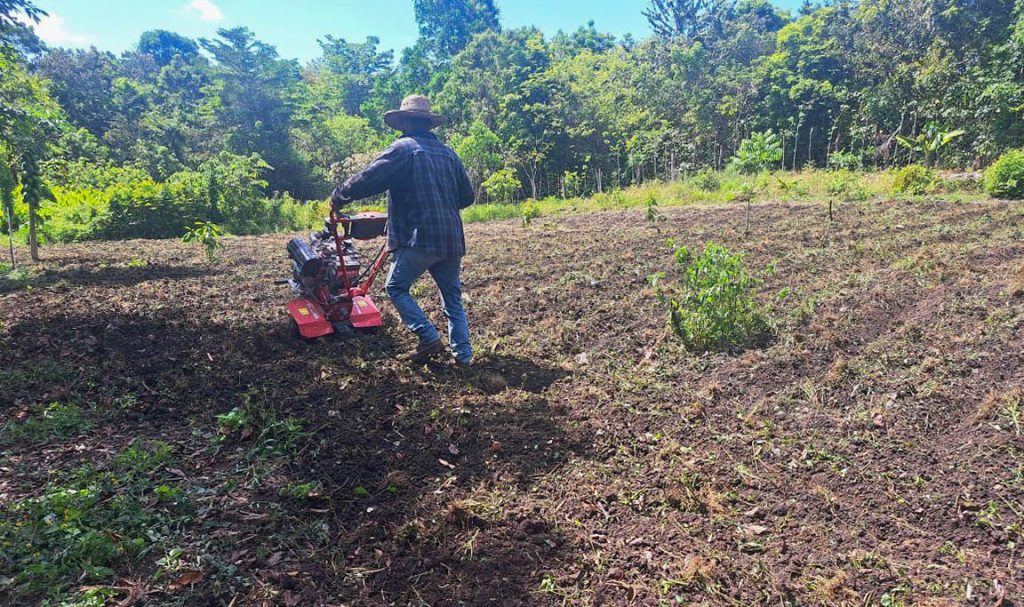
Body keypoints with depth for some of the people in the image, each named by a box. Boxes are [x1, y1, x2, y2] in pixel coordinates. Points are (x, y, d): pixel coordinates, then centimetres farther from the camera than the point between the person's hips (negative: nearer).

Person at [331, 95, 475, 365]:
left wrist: (339, 196, 5)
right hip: (451, 238, 6)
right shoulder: (448, 153, 15)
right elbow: (466, 196, 18)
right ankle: (463, 353, 14)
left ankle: (429, 339, 0)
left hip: (419, 238, -6)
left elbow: (368, 179, -10)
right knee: (452, 296, 15)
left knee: (396, 288, 9)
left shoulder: (403, 148, -3)